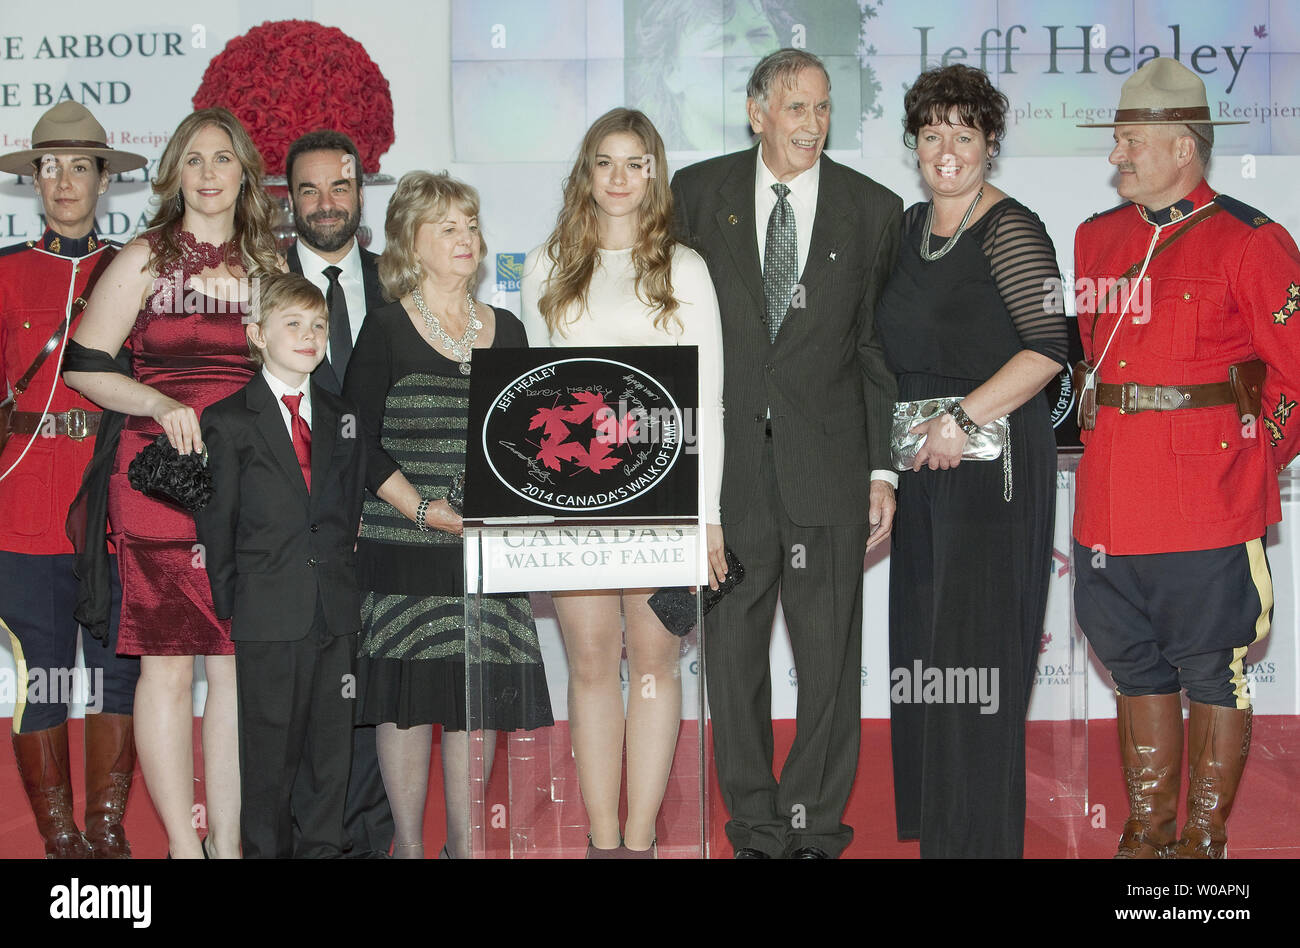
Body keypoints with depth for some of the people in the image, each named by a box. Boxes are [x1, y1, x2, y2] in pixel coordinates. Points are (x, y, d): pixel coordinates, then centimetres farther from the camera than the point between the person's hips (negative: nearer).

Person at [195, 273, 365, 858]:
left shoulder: (342, 418, 13)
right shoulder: (228, 422, -1)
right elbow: (215, 523, -1)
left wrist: (344, 577, 9)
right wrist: (228, 605, -3)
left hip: (337, 611, 4)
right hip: (268, 615, -4)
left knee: (332, 739, 8)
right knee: (270, 744, 3)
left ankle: (323, 846, 20)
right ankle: (267, 848, 16)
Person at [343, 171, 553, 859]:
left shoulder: (506, 331, 13)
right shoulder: (386, 329, 0)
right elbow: (360, 443, -5)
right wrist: (425, 508, -14)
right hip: (403, 545, -3)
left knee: (479, 689, 4)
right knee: (408, 694, -1)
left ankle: (464, 842, 16)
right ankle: (408, 843, 12)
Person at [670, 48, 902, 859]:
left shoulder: (873, 210, 4)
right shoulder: (699, 192, 4)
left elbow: (880, 346, 5)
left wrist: (882, 470, 0)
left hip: (828, 464, 0)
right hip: (728, 463, 1)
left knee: (830, 653, 4)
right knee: (733, 647, 7)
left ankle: (817, 826, 19)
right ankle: (756, 827, 21)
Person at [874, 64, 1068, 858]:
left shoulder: (1011, 230, -10)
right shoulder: (913, 226, 13)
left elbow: (1049, 348, -18)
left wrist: (963, 419, -21)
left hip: (994, 457, -8)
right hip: (926, 462, 8)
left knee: (976, 642, -5)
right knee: (923, 639, 14)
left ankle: (980, 832, 5)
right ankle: (930, 821, 27)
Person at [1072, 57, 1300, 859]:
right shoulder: (1097, 238, 11)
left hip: (1210, 510, -6)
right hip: (1111, 501, 6)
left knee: (1215, 677, 5)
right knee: (1137, 669, 15)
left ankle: (1205, 840, 19)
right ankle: (1147, 834, 28)